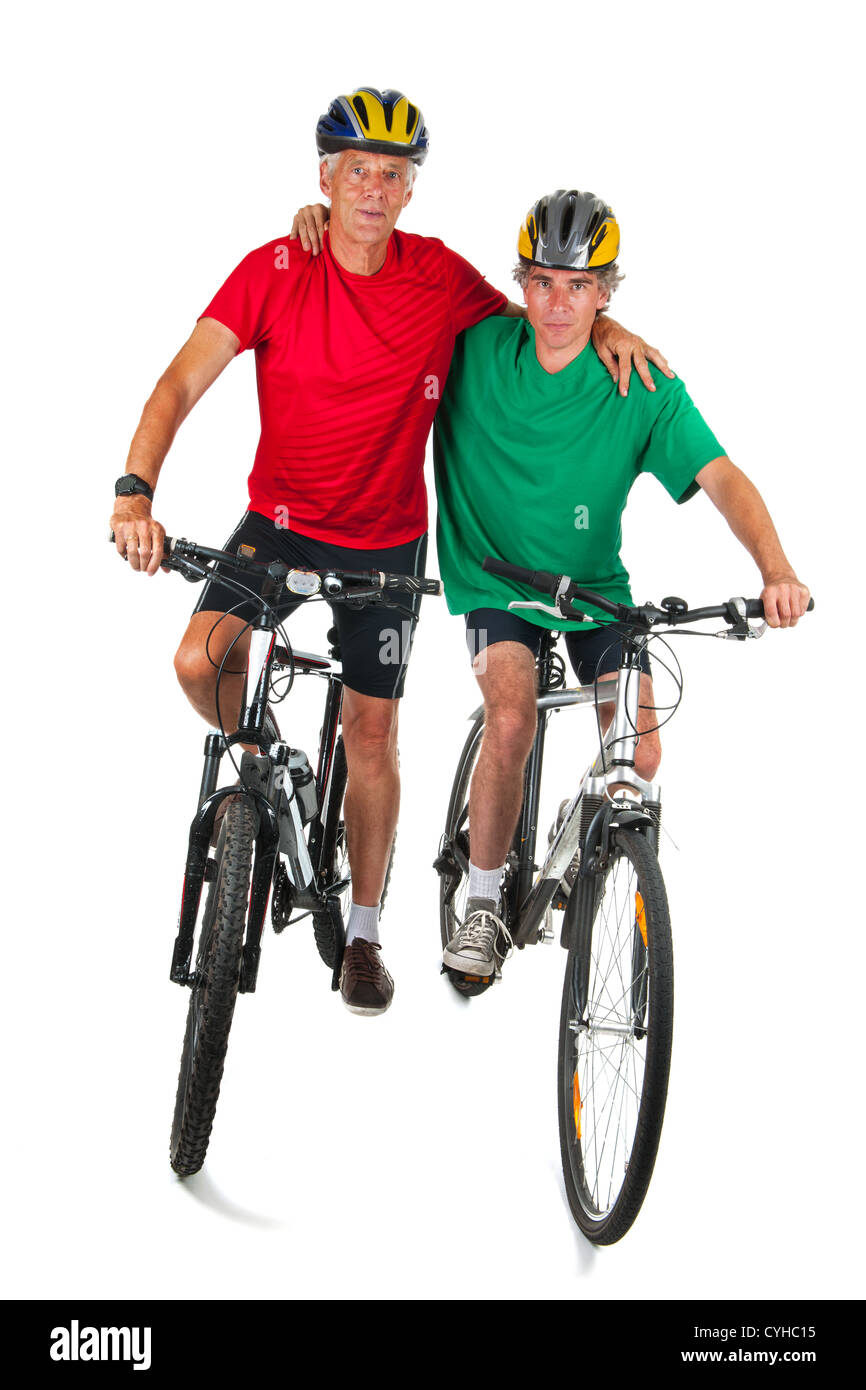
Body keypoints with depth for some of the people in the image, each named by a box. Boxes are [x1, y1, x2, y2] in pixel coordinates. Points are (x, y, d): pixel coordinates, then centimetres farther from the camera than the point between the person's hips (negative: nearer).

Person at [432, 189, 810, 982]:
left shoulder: (644, 388, -16)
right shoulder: (475, 348, -13)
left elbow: (722, 478, -25)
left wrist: (775, 569, -42)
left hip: (594, 585, 1)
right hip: (494, 573, -1)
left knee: (640, 754, -10)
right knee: (511, 720, -26)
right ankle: (483, 903, -6)